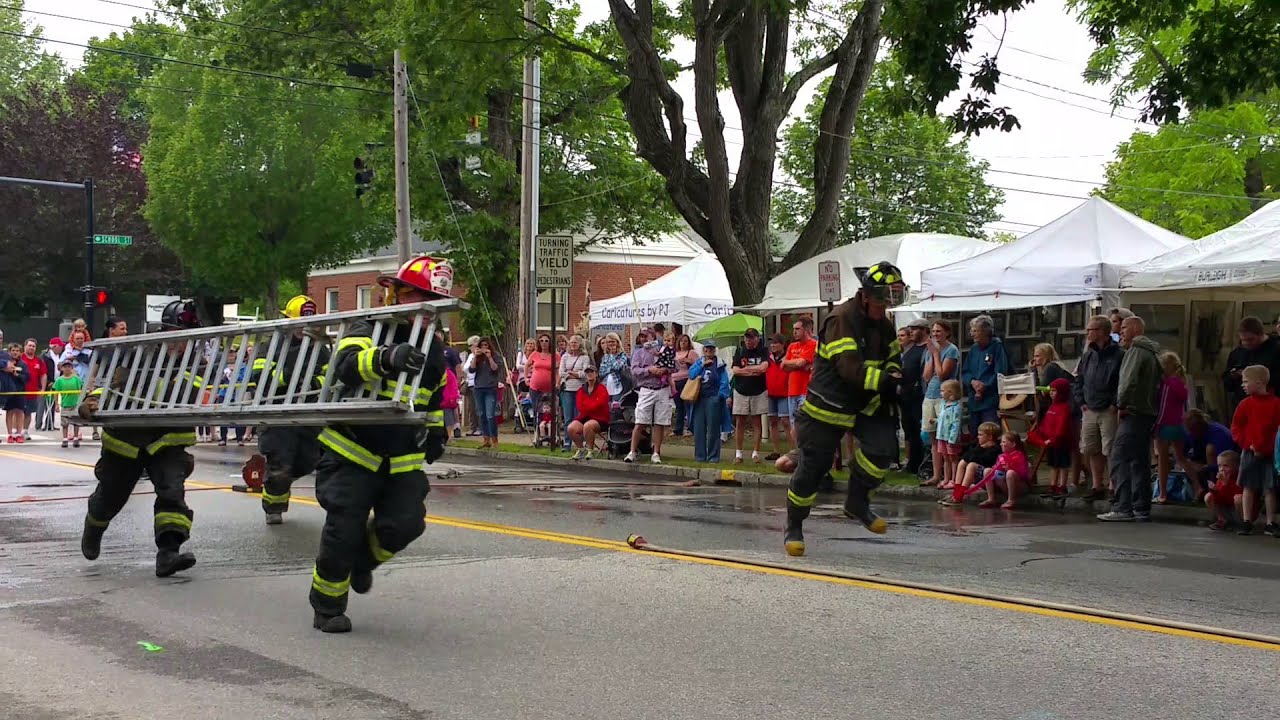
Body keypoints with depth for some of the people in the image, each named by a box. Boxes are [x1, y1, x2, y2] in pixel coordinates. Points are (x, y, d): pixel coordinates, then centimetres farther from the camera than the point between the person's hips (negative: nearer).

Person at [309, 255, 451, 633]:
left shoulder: (434, 351, 9)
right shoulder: (368, 330, -11)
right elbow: (346, 364, -34)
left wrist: (437, 431, 24)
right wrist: (388, 357, -52)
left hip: (404, 459, 5)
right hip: (353, 451, -5)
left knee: (405, 523, -12)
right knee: (344, 531, -7)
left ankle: (363, 559, 22)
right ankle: (327, 607, 13)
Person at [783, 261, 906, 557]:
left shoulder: (884, 325, 6)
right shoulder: (842, 319, -20)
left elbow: (891, 359, 17)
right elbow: (848, 367, -29)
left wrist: (893, 373, -6)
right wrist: (884, 380, -36)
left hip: (865, 404, 7)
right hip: (828, 405, -6)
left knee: (883, 447, -17)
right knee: (812, 467, 0)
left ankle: (857, 502, 5)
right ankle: (793, 527, 17)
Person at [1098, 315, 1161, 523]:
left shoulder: (1136, 350, -8)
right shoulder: (1151, 353, 22)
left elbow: (1129, 380, -20)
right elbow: (1157, 386, 23)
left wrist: (1121, 405, -10)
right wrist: (1154, 410, 18)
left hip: (1133, 413, -10)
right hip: (1148, 414, 10)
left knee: (1119, 459, -10)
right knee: (1140, 462, 12)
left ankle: (1122, 508, -14)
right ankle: (1142, 509, 13)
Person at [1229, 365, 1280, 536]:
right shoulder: (1246, 404, 1)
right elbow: (1236, 428, 3)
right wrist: (1248, 445, -9)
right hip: (1250, 452, 1)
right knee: (1249, 487, 4)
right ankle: (1246, 522, 8)